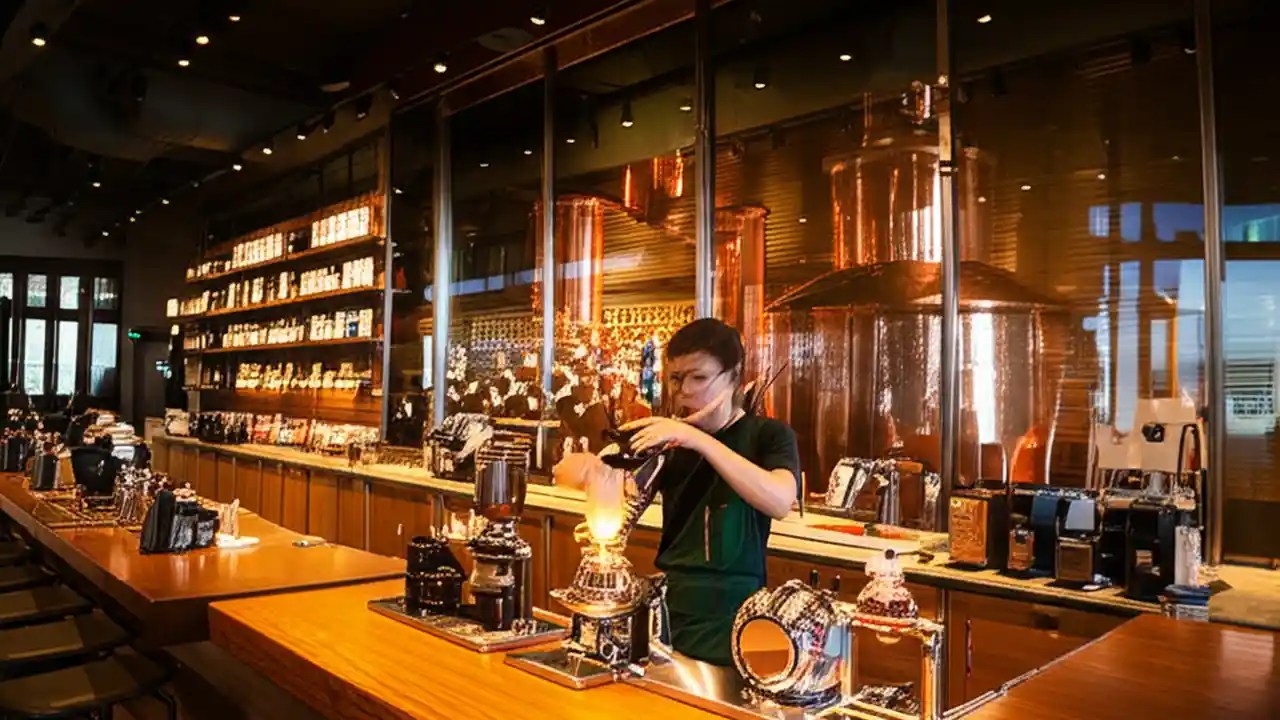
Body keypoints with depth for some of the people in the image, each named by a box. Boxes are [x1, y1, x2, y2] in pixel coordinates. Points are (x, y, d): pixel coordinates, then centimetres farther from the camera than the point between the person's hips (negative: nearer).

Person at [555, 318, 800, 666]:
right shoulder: (668, 439, 8)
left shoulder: (767, 434, -3)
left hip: (731, 615, -3)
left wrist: (699, 439, -30)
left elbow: (780, 502, -26)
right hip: (668, 605, 4)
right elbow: (568, 473, 3)